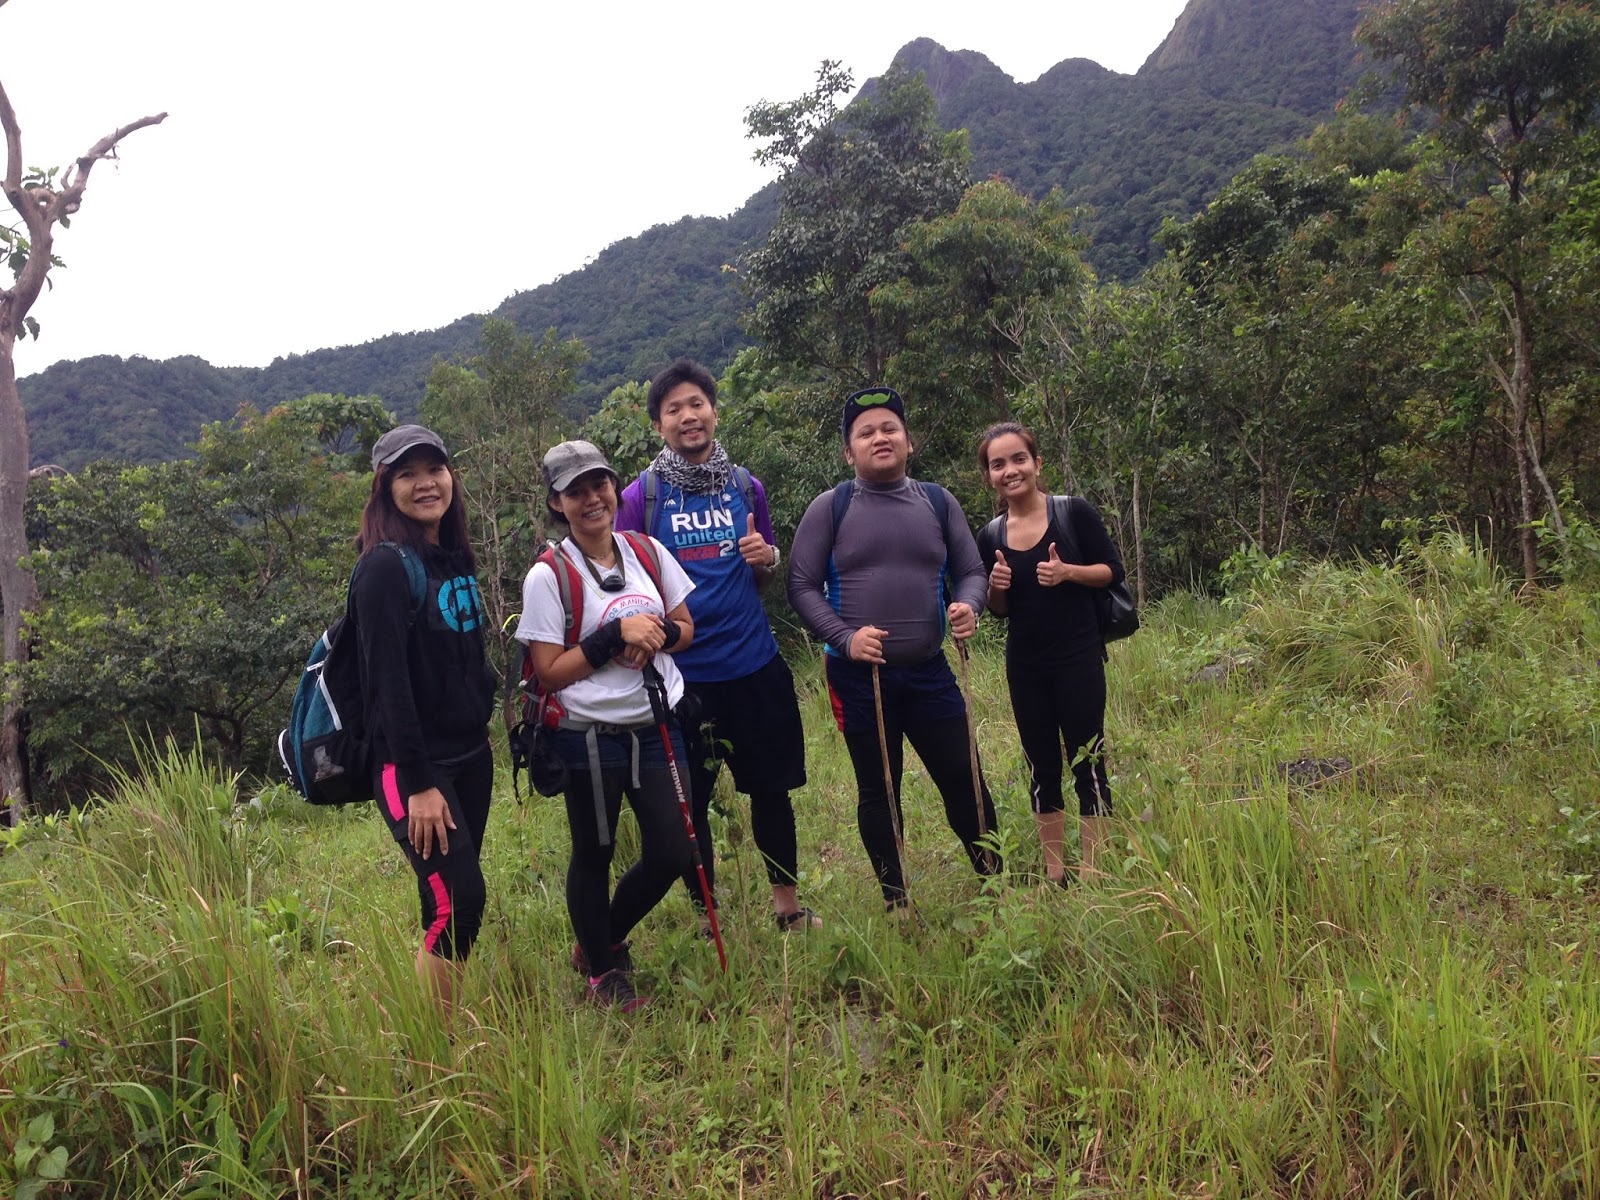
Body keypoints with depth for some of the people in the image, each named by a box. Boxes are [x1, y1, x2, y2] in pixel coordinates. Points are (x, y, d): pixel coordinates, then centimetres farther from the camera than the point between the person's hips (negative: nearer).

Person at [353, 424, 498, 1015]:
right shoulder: (385, 567, -14)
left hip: (470, 755, 8)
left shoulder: (455, 559, 10)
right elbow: (387, 680, -18)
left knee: (455, 898, 12)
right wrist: (418, 782, -20)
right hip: (413, 764, -7)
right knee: (457, 899, -12)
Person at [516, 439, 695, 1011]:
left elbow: (685, 626, 11)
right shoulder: (548, 576, -11)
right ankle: (601, 971, 35)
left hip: (657, 727, 5)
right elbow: (549, 672, -12)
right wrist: (616, 636, -20)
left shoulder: (648, 552, 3)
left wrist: (657, 635, -11)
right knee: (594, 857, 11)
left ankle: (605, 942, 35)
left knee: (671, 854, 8)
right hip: (590, 738, -4)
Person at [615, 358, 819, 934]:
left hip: (756, 665, 3)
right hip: (683, 672, -2)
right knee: (690, 799, 8)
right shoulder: (641, 496, -3)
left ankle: (787, 902, 30)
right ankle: (705, 917, 27)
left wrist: (765, 558, -8)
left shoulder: (746, 487, 6)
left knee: (772, 788, 12)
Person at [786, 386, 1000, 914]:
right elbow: (802, 586, -3)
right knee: (878, 792, 12)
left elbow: (970, 570, 10)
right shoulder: (829, 508, -3)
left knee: (963, 779, 7)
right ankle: (896, 904, 27)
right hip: (859, 677, -2)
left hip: (929, 672, 2)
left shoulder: (938, 502, 6)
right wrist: (845, 637, -17)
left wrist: (969, 605, -13)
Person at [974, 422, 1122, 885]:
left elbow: (1113, 569, -3)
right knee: (1041, 765, 11)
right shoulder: (991, 536, 3)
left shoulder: (1073, 512, -7)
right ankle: (1054, 871, 22)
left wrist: (1068, 572, -20)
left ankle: (1091, 871, 12)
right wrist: (997, 587, -10)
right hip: (1024, 665, 4)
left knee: (1086, 761, 1)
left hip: (1079, 658, -4)